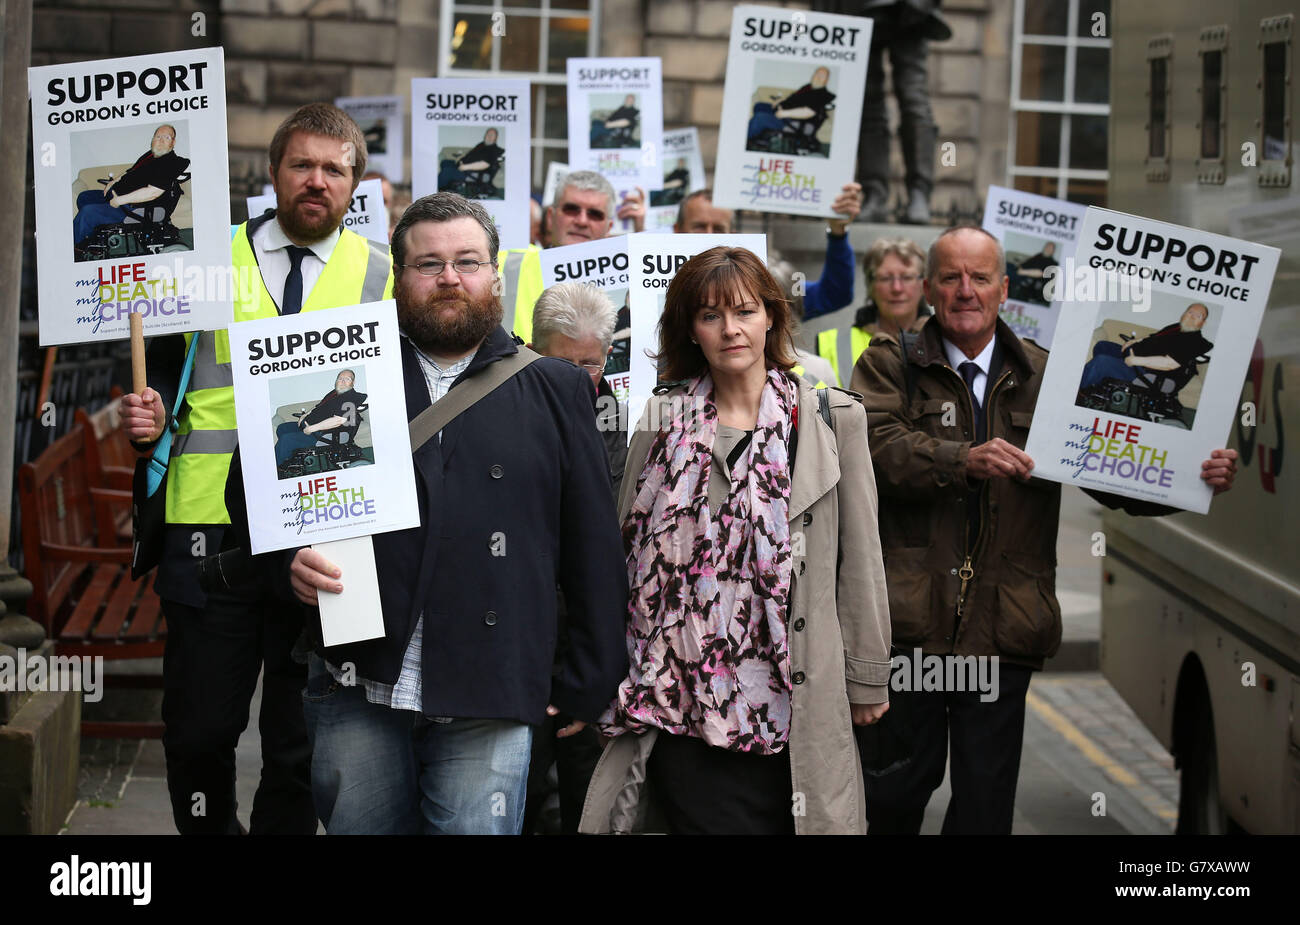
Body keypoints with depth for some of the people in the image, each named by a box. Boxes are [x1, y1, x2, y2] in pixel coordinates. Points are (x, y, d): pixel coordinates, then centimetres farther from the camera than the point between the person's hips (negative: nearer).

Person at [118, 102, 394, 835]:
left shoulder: (381, 276, 6)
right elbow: (164, 366, 16)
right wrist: (152, 413, -4)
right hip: (213, 527, 1)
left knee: (301, 743, 7)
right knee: (200, 730, 6)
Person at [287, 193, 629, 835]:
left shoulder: (554, 390, 9)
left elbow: (594, 547, 8)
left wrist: (587, 685, 5)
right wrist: (295, 563, -7)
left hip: (488, 708, -1)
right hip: (357, 691, 1)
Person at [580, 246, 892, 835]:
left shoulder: (831, 419, 3)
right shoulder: (662, 422, 7)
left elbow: (859, 555, 4)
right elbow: (626, 547, 10)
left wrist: (868, 676, 3)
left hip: (785, 697, -1)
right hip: (676, 694, 1)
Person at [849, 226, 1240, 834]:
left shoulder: (1043, 376, 8)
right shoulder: (889, 365, 4)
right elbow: (878, 446, -14)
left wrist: (1196, 478, -16)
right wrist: (962, 460, -30)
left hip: (1003, 628, 2)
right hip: (909, 620, -1)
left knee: (985, 807, 9)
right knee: (893, 796, 9)